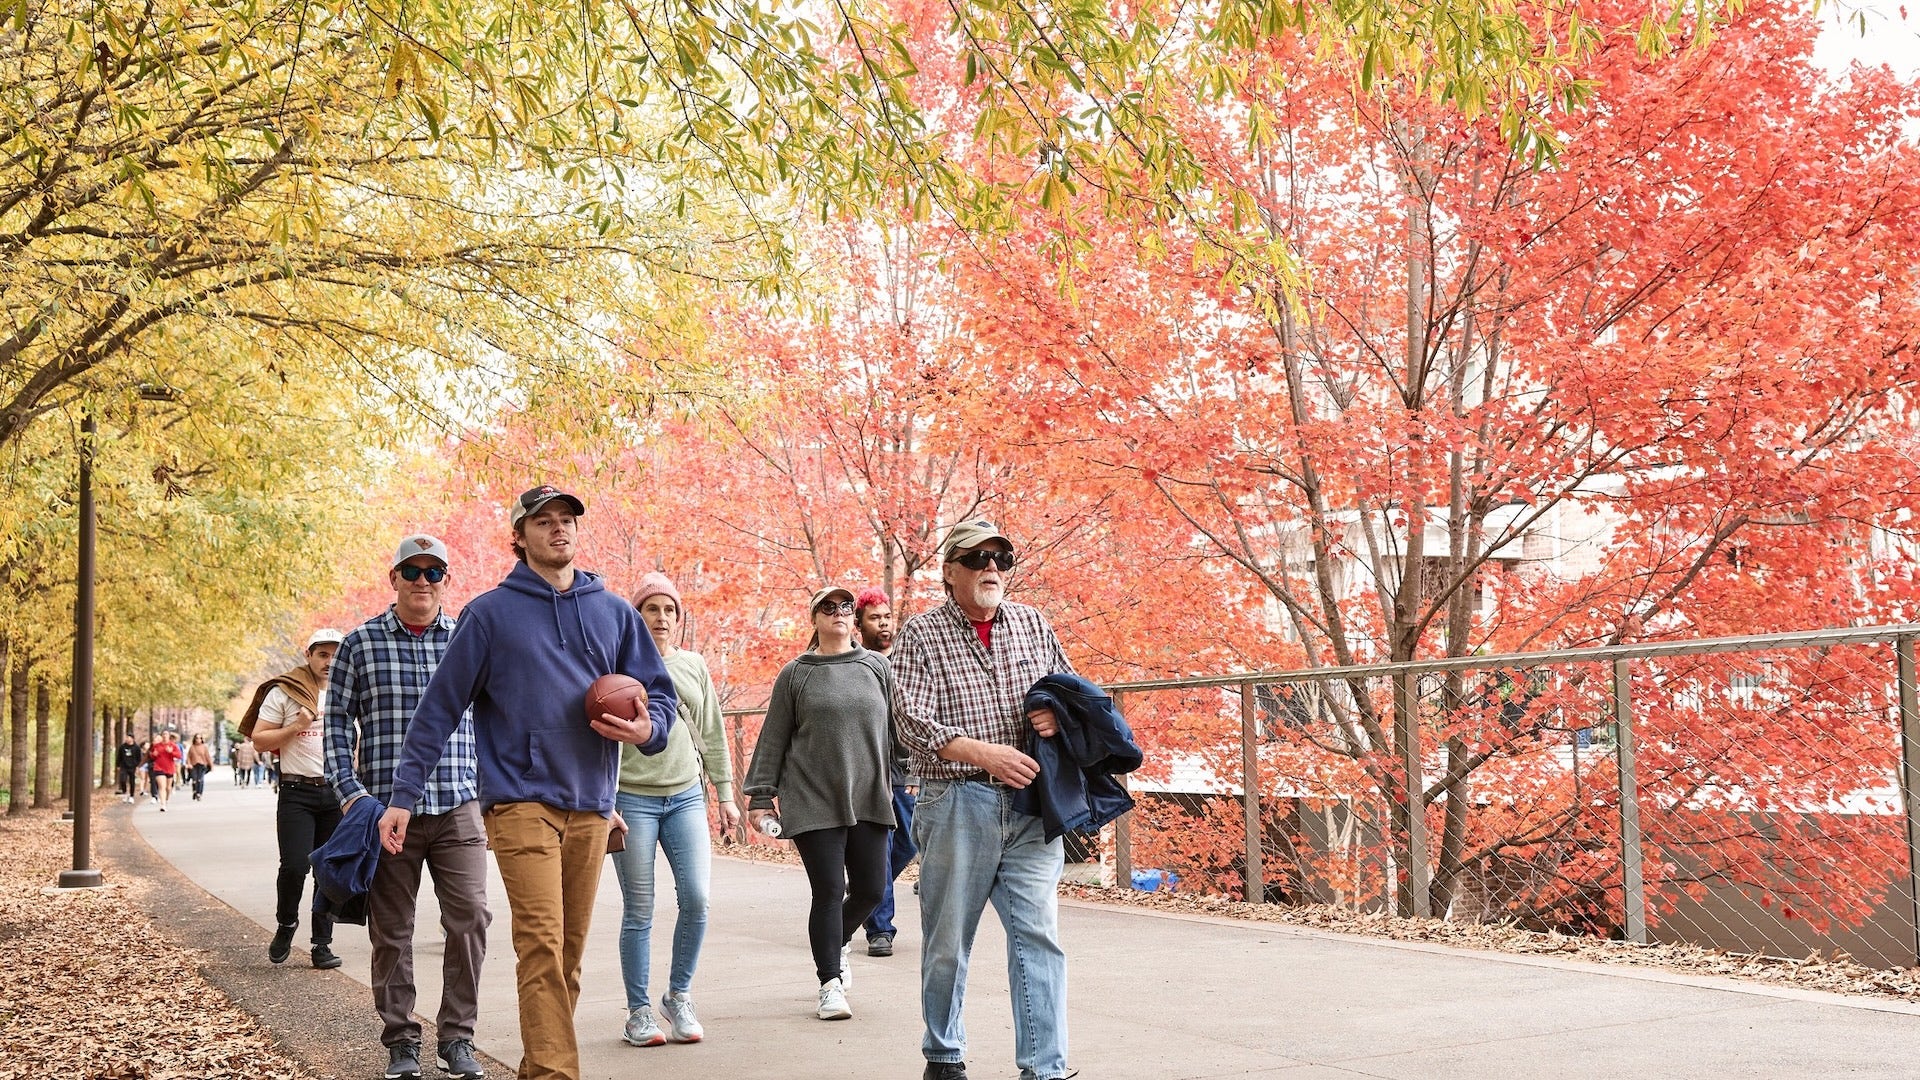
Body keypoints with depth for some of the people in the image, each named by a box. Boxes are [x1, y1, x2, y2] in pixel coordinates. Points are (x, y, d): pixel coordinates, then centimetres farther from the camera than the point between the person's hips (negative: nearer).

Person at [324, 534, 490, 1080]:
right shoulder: (360, 643, 5)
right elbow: (337, 722, 6)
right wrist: (349, 790, -6)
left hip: (458, 808, 1)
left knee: (470, 916, -7)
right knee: (391, 929, 6)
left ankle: (456, 1035, 6)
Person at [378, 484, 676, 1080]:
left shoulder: (615, 613, 11)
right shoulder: (490, 612, 2)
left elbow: (660, 693, 13)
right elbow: (440, 707, 2)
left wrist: (647, 729, -10)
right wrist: (403, 796, -2)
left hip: (591, 806, 4)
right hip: (521, 800, -4)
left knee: (569, 953, 9)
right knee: (542, 947, -14)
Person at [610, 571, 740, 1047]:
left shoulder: (693, 665, 11)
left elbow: (712, 734, 16)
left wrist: (725, 794, 13)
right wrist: (604, 805, -12)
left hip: (685, 797, 3)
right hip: (632, 798, -3)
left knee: (696, 899, -6)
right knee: (639, 911, 1)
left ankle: (679, 996, 14)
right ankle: (639, 1012, 14)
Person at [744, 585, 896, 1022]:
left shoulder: (876, 668, 9)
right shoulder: (795, 674, 3)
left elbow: (897, 728, 12)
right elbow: (773, 740, 5)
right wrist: (761, 796, 2)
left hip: (869, 800, 3)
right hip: (813, 802, -3)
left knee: (871, 889, 5)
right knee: (829, 891, -5)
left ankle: (835, 943, 36)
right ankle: (831, 983, 8)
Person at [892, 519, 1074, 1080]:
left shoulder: (1032, 624, 11)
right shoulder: (921, 634, -1)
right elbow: (914, 722, -11)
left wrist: (1058, 715, -4)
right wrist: (985, 753, -24)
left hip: (1030, 805, 3)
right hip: (956, 806, -2)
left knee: (1039, 935, -4)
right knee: (947, 940, 8)